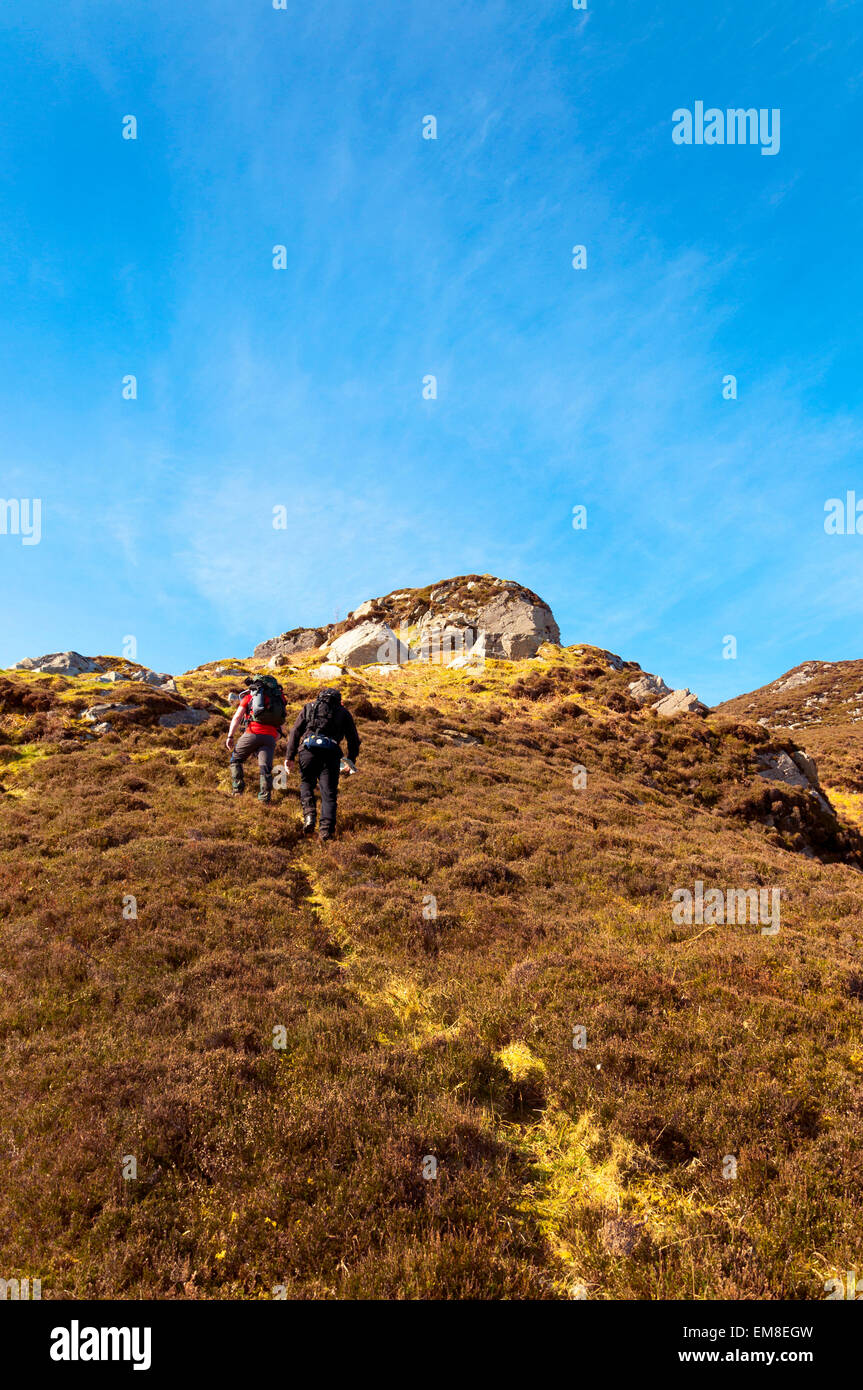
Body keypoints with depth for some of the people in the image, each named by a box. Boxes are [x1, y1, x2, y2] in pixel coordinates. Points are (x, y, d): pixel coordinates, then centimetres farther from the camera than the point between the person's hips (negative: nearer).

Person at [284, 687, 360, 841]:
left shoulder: (309, 707, 22)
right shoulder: (343, 712, 22)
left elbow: (295, 732, 12)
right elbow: (354, 739, 20)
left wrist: (289, 757, 8)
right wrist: (351, 760, 33)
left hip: (308, 750, 1)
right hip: (331, 753, 0)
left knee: (306, 782, 21)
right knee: (329, 792, 4)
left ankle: (309, 813, -3)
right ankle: (327, 828, -8)